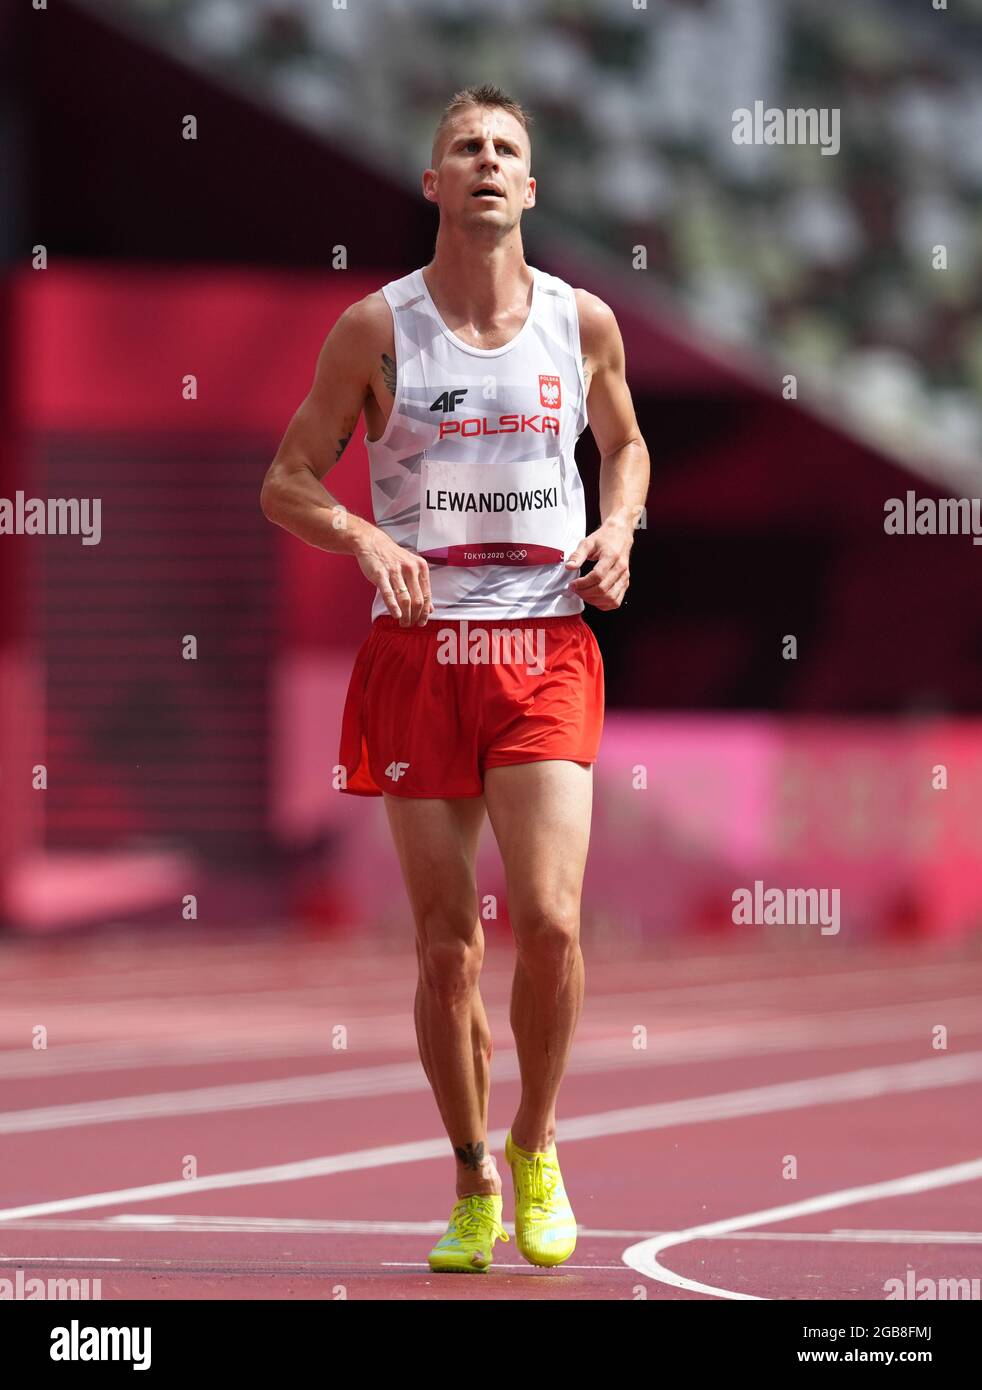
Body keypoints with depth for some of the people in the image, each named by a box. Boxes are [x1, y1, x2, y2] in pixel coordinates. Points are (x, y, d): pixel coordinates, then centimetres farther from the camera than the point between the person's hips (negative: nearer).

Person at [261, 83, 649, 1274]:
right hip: (418, 651, 0)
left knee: (548, 920, -15)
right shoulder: (376, 330, 0)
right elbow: (285, 483, 3)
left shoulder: (582, 322, 5)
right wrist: (362, 538, -16)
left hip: (547, 652, 0)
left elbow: (624, 443, 23)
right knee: (446, 945, 1)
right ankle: (472, 1184, 18)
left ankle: (536, 1147, 10)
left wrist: (619, 529, 3)